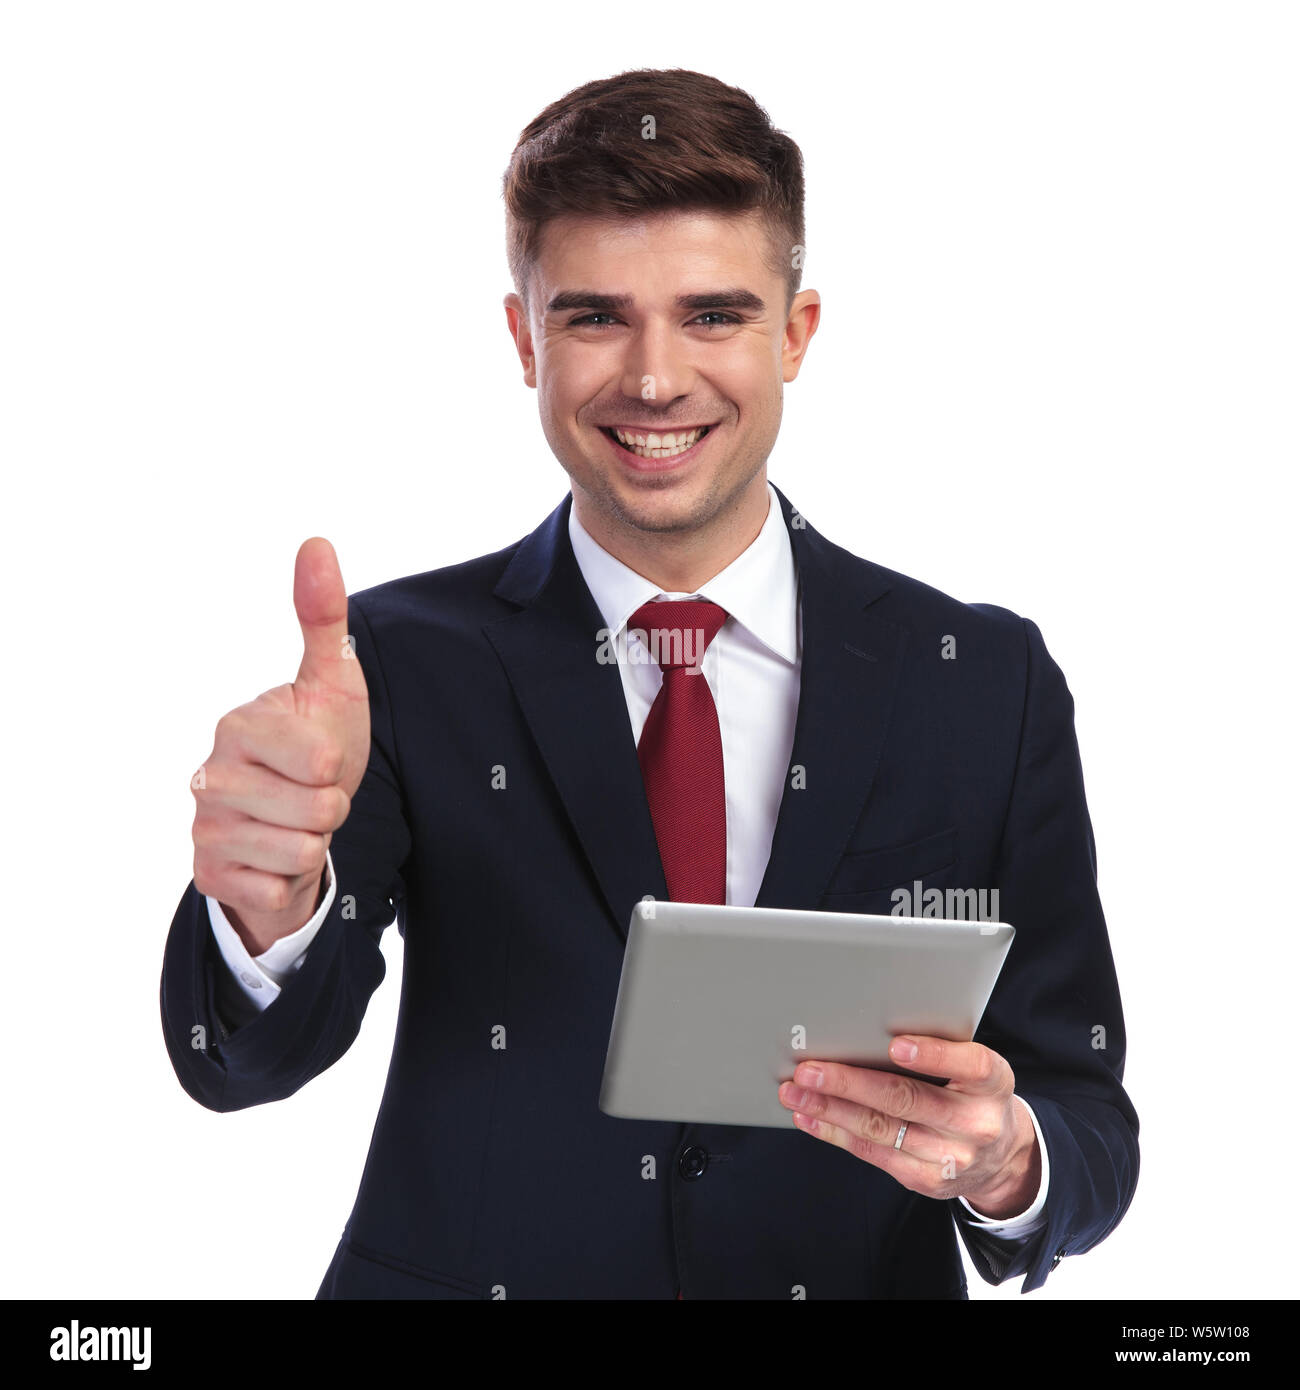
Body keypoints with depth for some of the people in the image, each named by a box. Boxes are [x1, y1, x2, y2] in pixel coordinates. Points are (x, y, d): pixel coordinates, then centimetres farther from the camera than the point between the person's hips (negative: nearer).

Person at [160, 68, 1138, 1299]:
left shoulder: (991, 683, -2)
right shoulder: (405, 659, -4)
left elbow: (1091, 1127, -1)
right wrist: (271, 903, -35)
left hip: (864, 1284, 1)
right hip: (463, 1271, 0)